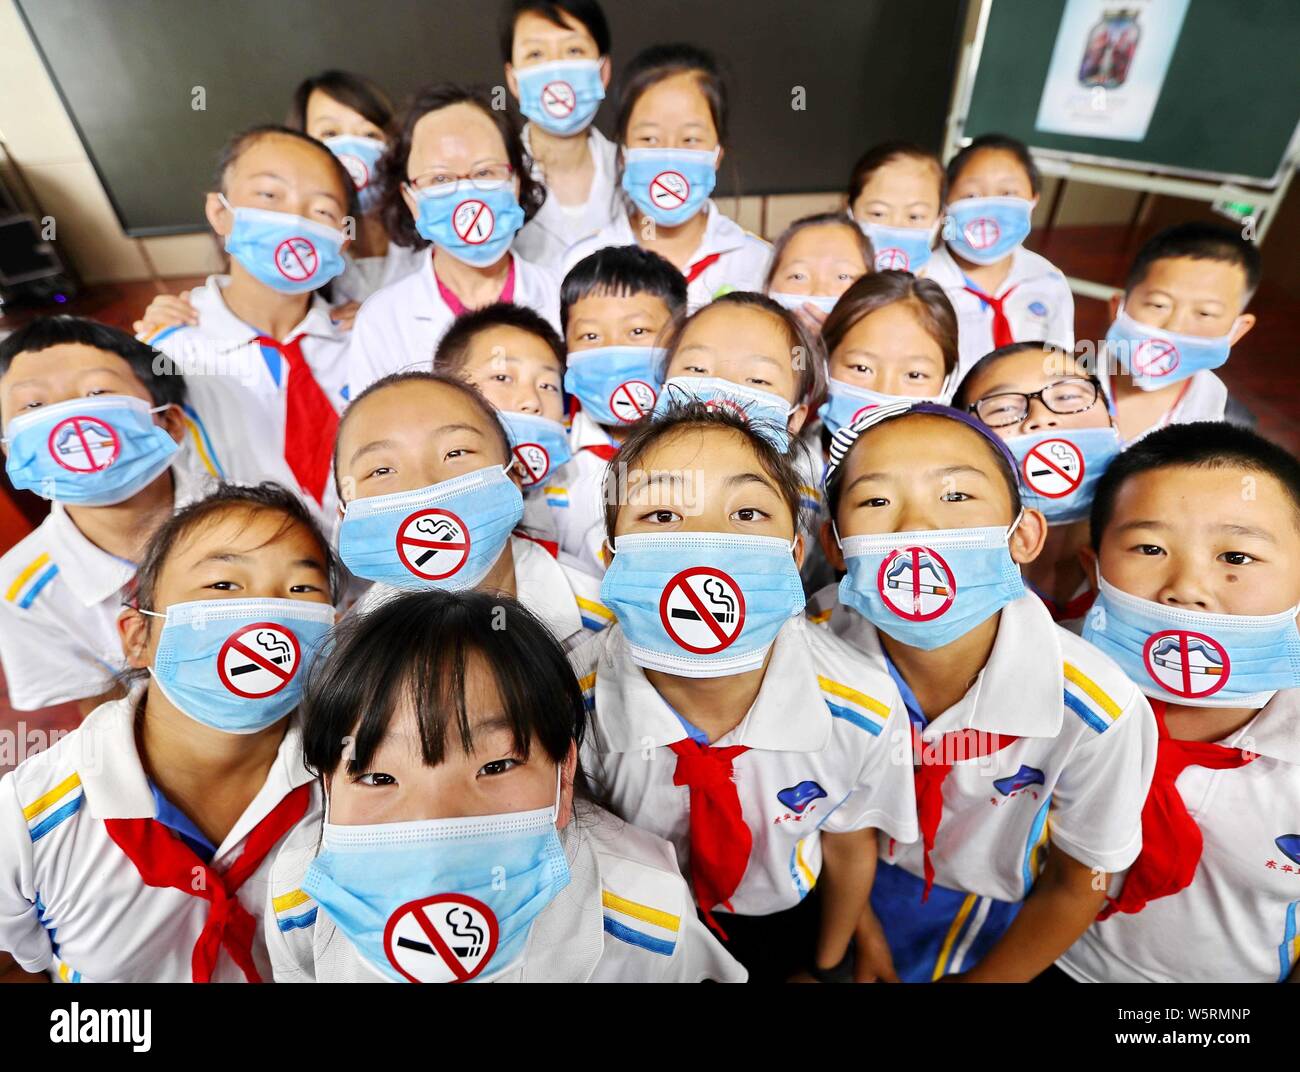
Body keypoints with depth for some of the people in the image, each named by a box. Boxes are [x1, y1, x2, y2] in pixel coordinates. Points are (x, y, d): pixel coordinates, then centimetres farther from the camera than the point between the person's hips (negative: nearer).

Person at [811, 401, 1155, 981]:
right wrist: (864, 942, -2)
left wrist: (979, 980, -3)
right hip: (853, 890, 1)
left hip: (996, 926, 0)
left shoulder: (1097, 713, -32)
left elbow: (1077, 886, -12)